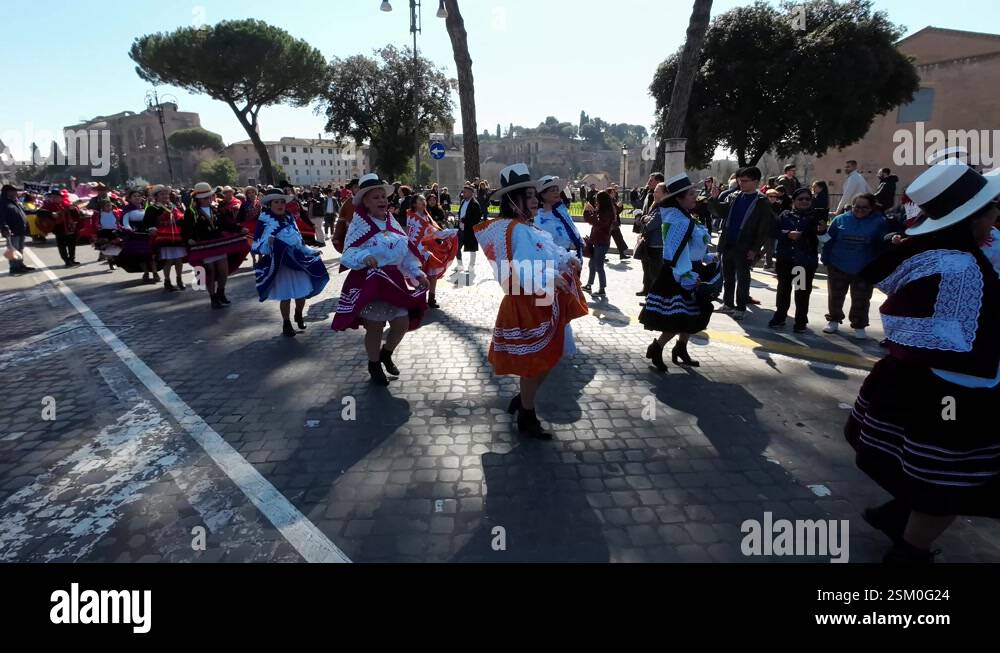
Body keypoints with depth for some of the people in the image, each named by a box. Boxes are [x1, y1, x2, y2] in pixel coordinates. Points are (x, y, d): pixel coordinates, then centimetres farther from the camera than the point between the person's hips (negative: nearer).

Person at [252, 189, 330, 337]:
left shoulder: (289, 219, 8)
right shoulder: (265, 222, -9)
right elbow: (257, 246, -13)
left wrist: (311, 252, 20)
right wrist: (268, 243, -32)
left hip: (298, 262, 5)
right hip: (280, 265, -5)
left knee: (303, 292, 10)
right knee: (285, 296, 2)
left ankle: (299, 315, 38)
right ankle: (286, 324, 22)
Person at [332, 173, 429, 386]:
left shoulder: (393, 223, 8)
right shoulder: (359, 225, -9)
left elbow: (406, 253, 13)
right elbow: (348, 255, -15)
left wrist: (417, 273, 3)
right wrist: (364, 257, -36)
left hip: (394, 281, 6)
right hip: (369, 284, -6)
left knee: (403, 323, 8)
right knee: (375, 327, 4)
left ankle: (386, 354, 37)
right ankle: (374, 365, 29)